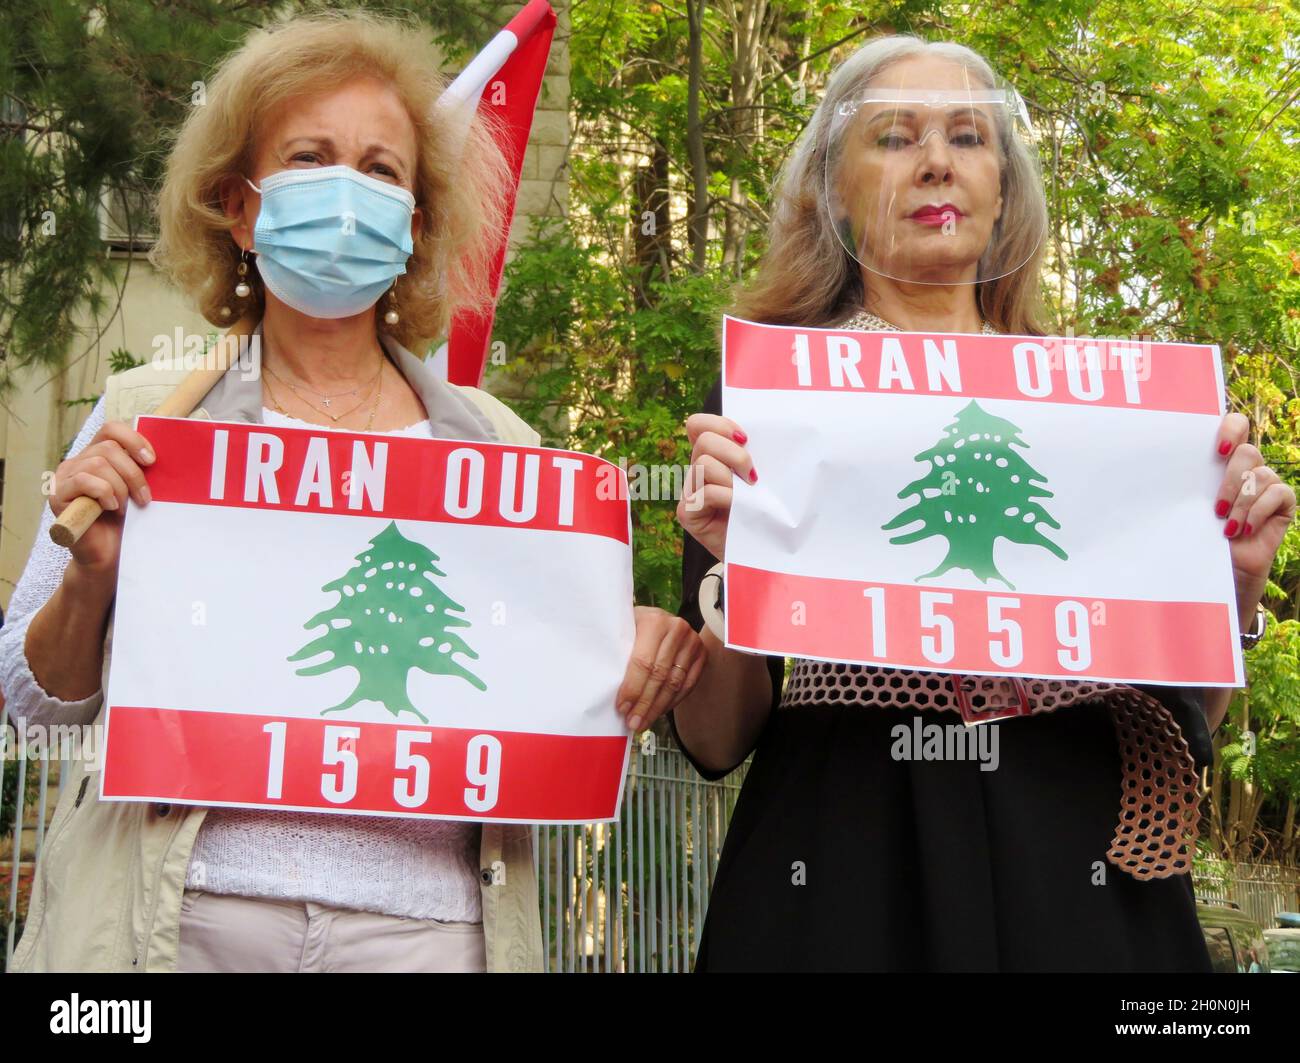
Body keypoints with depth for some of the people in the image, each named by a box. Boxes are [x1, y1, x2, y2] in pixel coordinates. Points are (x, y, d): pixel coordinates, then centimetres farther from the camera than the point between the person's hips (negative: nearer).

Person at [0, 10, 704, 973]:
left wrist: (634, 656, -10)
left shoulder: (498, 444, 7)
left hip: (423, 919, 1)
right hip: (179, 916, 0)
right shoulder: (143, 417, 4)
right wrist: (90, 577, -12)